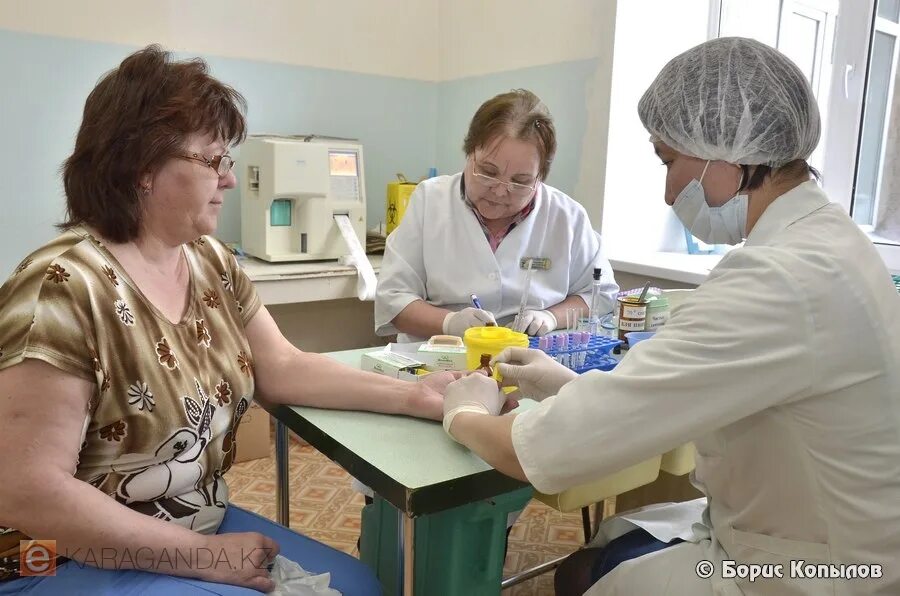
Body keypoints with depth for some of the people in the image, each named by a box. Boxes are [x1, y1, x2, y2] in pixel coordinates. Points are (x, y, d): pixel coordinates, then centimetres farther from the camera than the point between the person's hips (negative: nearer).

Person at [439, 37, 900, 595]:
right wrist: (574, 387, -1)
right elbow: (701, 392, 6)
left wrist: (465, 416, -10)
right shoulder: (822, 238, 1)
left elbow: (558, 448, -30)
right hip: (799, 536, 8)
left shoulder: (779, 280, -32)